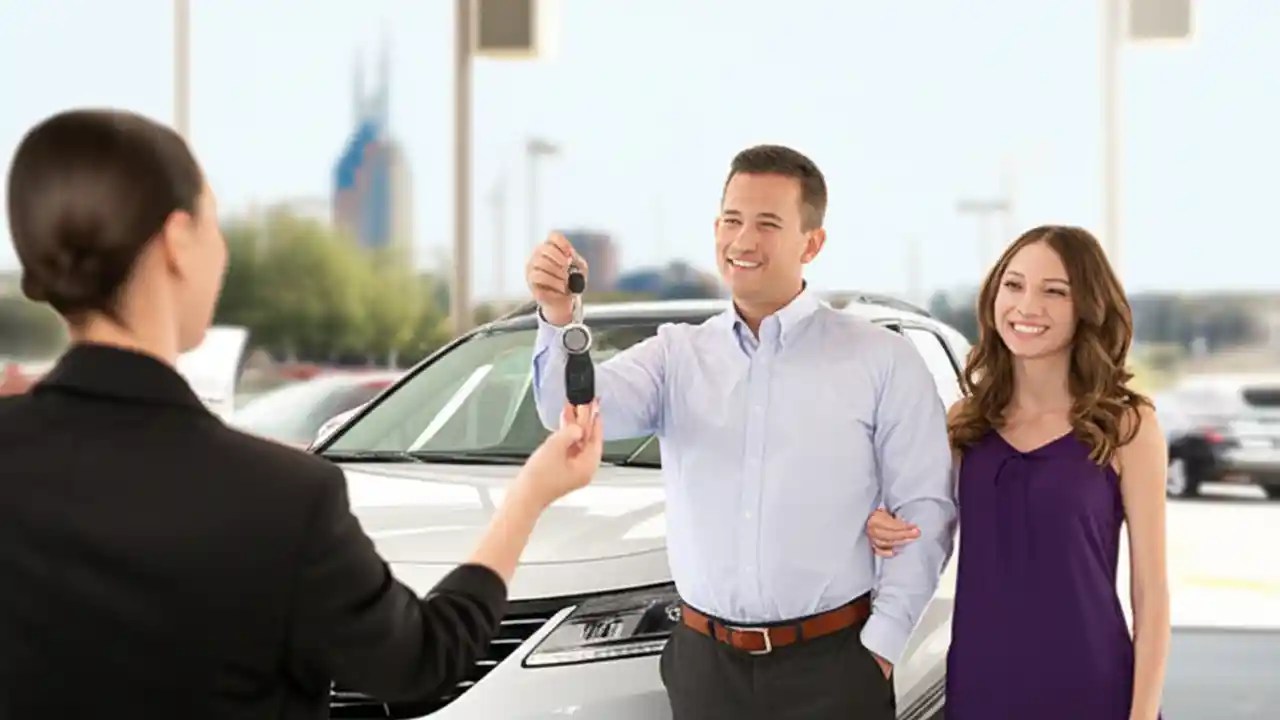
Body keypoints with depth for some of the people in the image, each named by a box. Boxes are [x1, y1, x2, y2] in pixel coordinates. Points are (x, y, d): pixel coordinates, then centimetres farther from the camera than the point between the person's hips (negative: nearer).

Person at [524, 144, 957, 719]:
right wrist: (559, 322, -30)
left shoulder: (881, 360, -1)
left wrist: (881, 642, -10)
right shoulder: (676, 355, 6)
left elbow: (925, 509, -3)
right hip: (704, 664, 3)